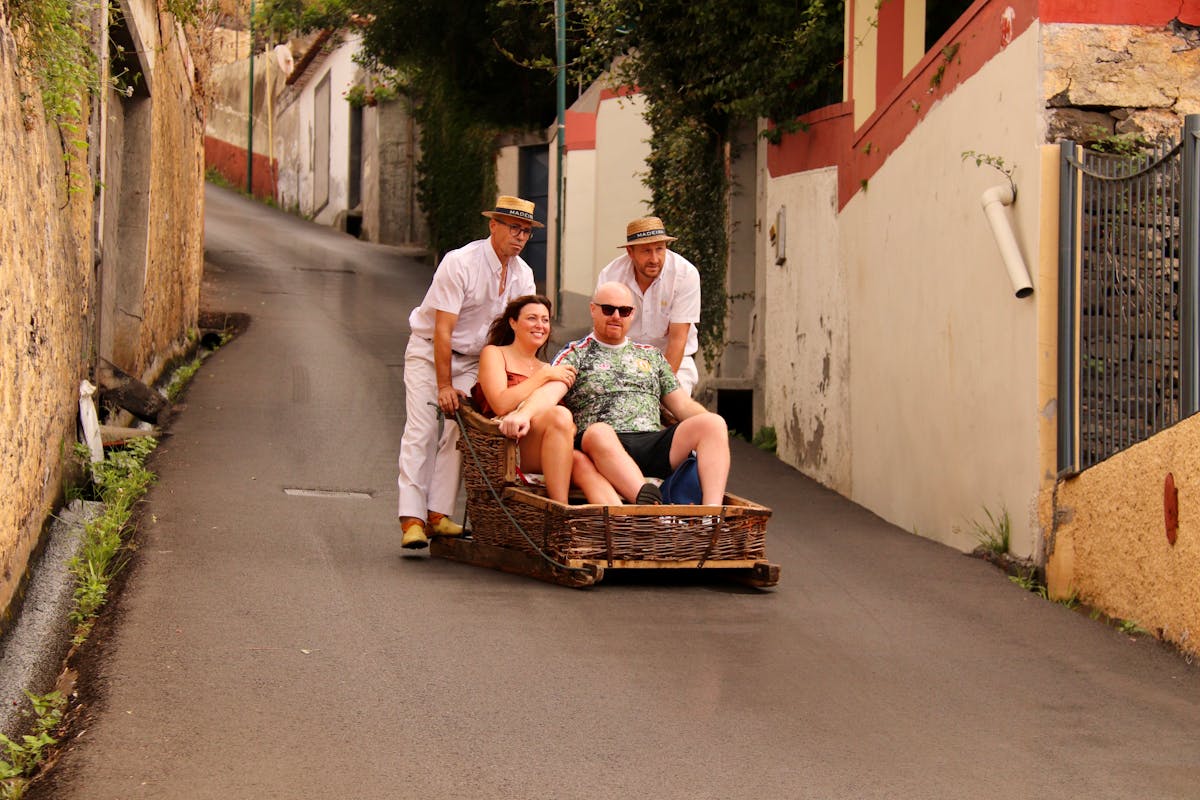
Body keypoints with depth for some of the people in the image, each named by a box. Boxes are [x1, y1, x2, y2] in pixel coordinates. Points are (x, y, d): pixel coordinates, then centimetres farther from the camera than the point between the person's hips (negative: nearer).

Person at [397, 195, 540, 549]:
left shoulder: (522, 274, -3)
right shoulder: (460, 263, -22)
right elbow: (442, 330, -23)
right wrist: (444, 387, -25)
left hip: (471, 360, 5)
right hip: (428, 351, -5)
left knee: (460, 432, -8)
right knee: (421, 433, -12)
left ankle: (438, 514, -8)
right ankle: (412, 520, -15)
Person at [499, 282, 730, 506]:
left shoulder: (651, 355, 30)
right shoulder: (575, 355, 16)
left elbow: (682, 405, 27)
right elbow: (550, 391, -3)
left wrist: (711, 426, 5)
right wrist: (524, 413, -27)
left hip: (654, 442, 4)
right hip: (604, 447, -4)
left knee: (713, 423, -22)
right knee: (599, 432, -41)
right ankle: (649, 503, -62)